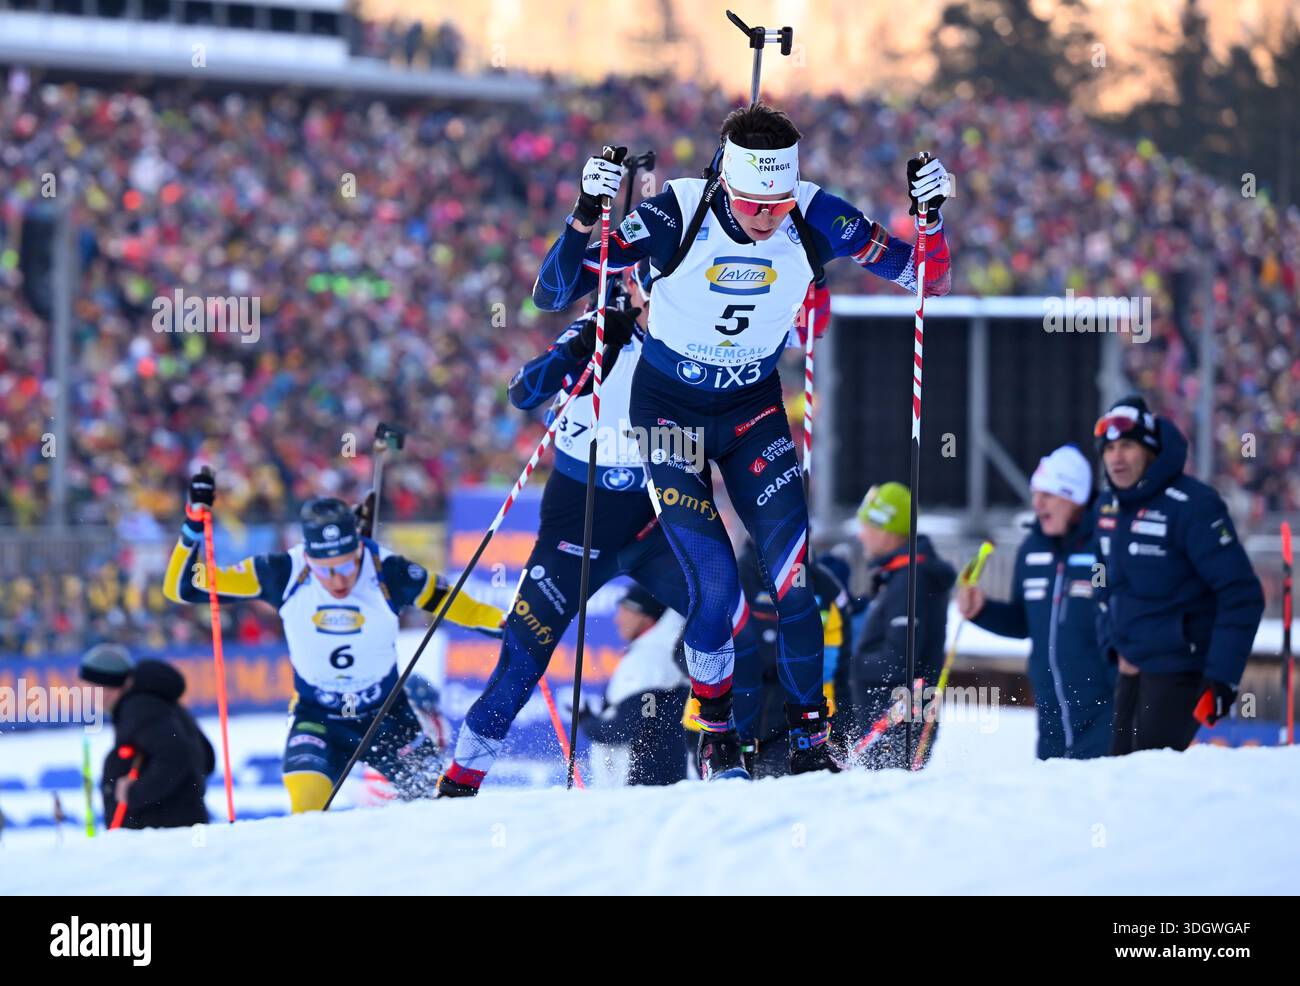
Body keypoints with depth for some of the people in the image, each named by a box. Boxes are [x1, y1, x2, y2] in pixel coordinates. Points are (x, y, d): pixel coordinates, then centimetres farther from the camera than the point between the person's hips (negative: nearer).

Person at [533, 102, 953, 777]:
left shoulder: (815, 219, -18)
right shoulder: (675, 217, -25)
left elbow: (922, 277, -8)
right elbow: (551, 295, -23)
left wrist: (929, 217, -28)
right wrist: (586, 216, -39)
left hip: (753, 406, 2)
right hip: (668, 410, -2)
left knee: (793, 572, -14)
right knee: (715, 583, -13)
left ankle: (810, 740, -1)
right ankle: (716, 730, 12)